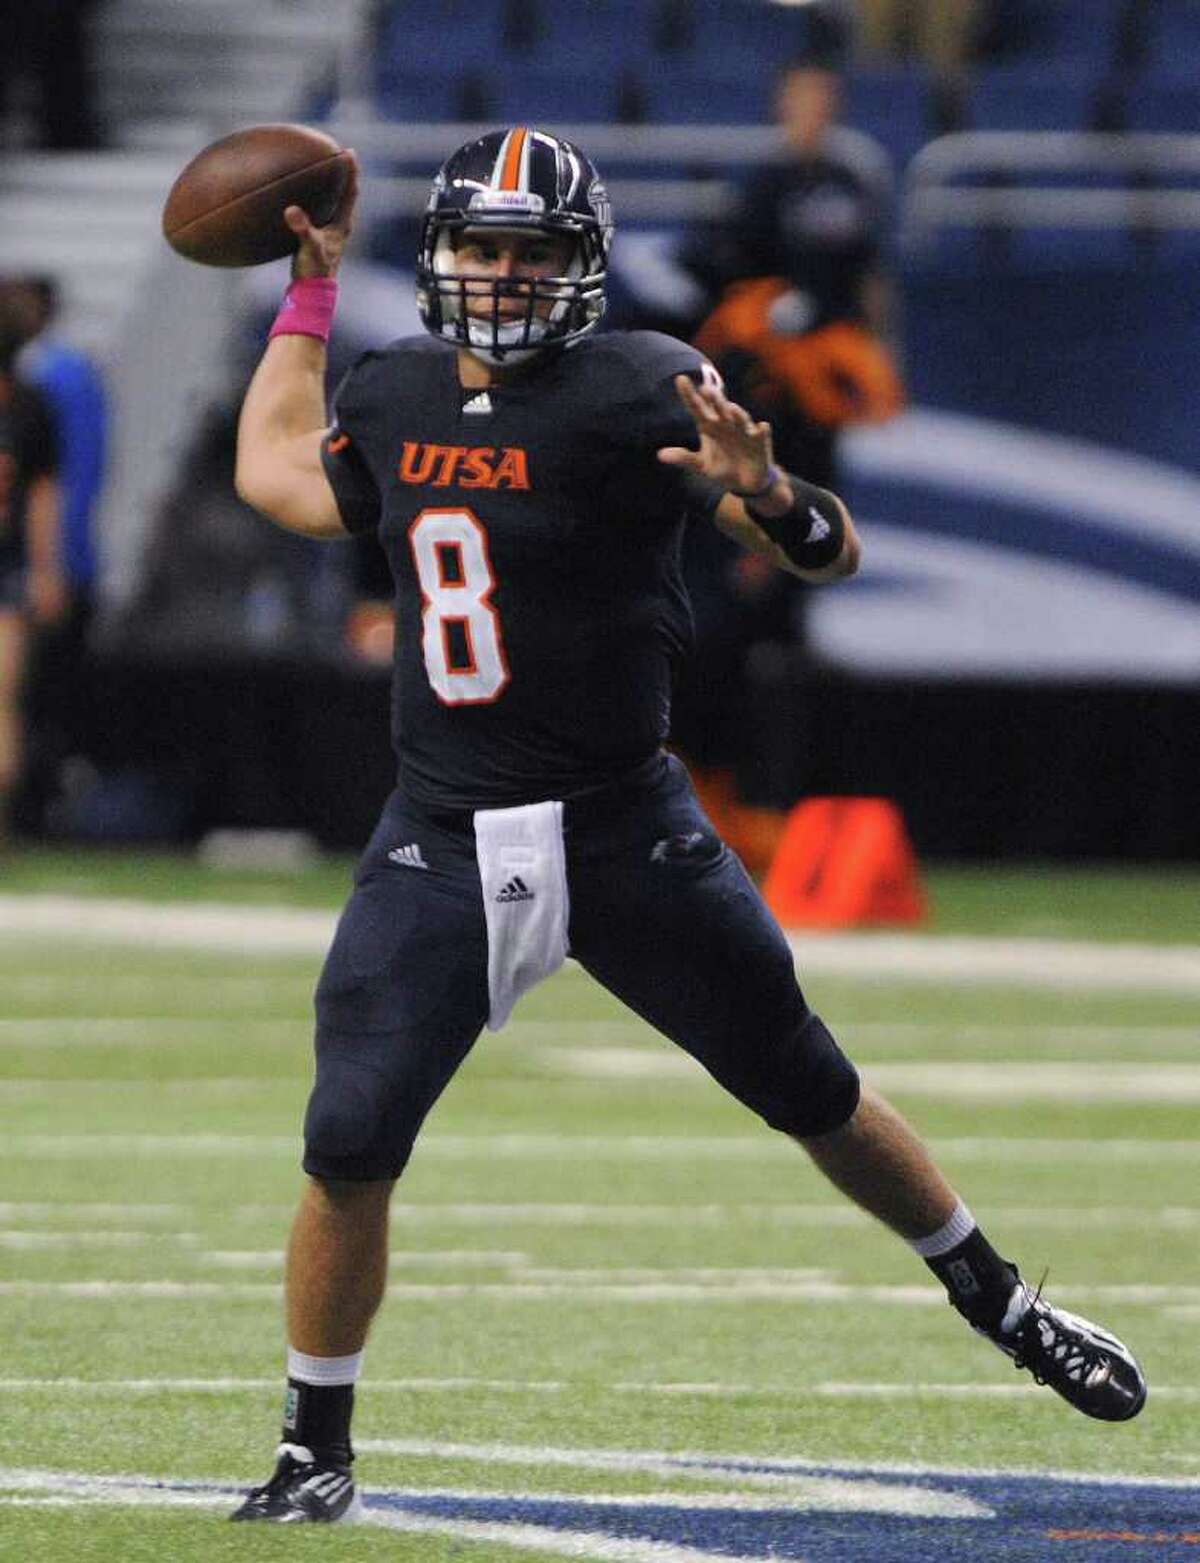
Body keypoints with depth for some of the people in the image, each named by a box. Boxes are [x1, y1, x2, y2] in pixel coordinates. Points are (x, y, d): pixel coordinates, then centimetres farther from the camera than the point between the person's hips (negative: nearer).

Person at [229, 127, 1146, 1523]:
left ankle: (1000, 1306, 31)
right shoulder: (395, 396, 3)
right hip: (443, 840, 3)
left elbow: (834, 556, -13)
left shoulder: (634, 392, -12)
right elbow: (276, 478, 25)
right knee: (349, 1147, -8)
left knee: (811, 1093, 10)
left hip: (626, 833, -3)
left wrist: (762, 490, -35)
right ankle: (314, 1449, 7)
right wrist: (309, 295, 24)